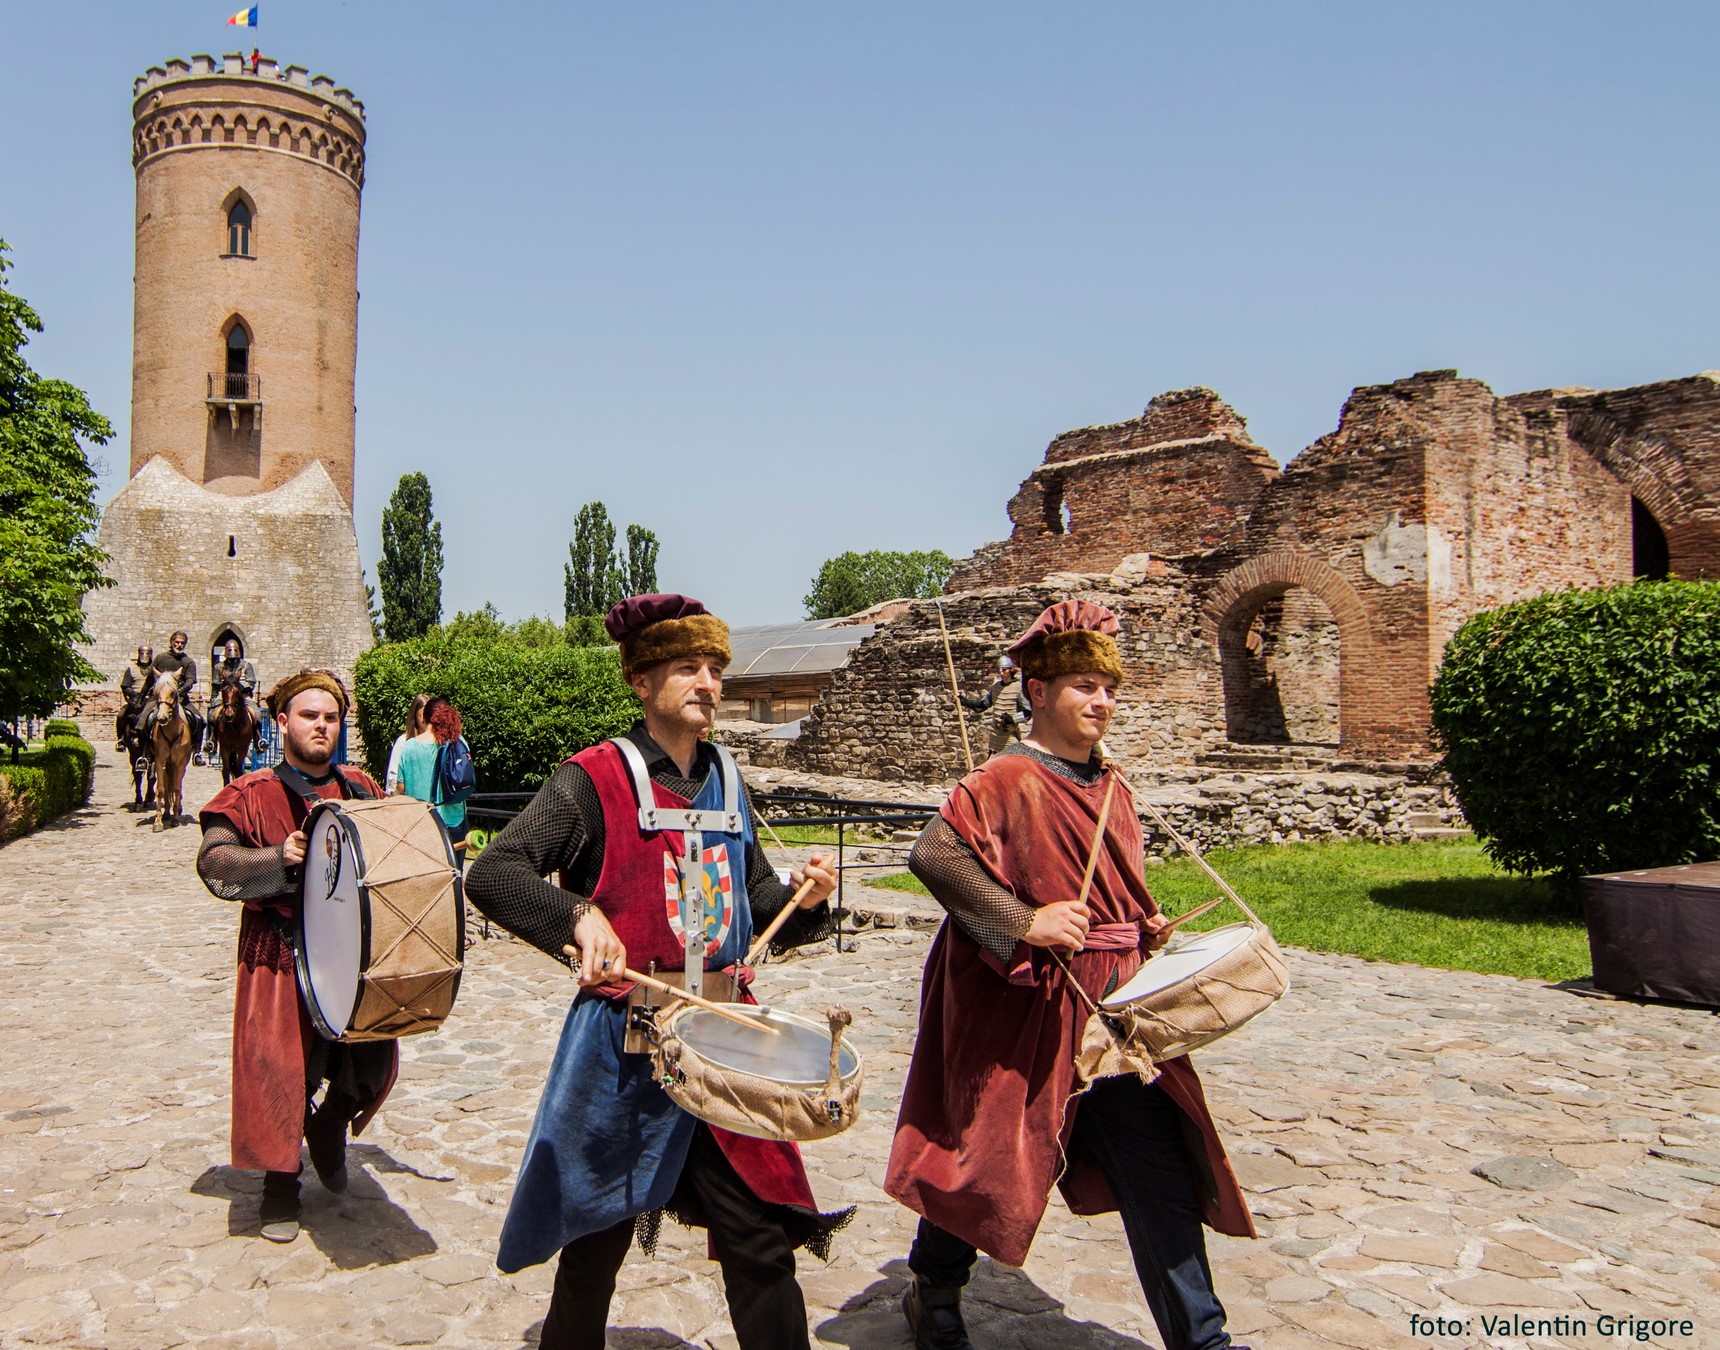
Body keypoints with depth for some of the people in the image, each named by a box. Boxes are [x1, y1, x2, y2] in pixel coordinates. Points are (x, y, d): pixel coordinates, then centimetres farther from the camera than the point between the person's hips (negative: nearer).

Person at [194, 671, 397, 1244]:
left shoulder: (362, 791, 10)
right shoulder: (252, 793, 0)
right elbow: (213, 860, -11)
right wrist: (278, 859, -24)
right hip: (279, 954, -3)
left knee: (373, 1064, 3)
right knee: (279, 1067, -1)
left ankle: (329, 1124, 36)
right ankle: (281, 1181, 21)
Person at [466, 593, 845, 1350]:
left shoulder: (724, 782, 8)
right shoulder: (596, 780, -10)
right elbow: (492, 873, -19)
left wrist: (803, 898, -6)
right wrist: (579, 917, -36)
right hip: (623, 1046, -4)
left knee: (762, 1245, 5)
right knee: (595, 1246, 15)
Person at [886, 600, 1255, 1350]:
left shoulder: (1108, 786, 12)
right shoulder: (1009, 780, -14)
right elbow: (932, 853, -26)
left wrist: (1145, 926, 6)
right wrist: (1022, 923, -28)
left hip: (1116, 1007, 7)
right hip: (1030, 1008, -7)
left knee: (1160, 1167, 6)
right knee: (991, 1154, 9)